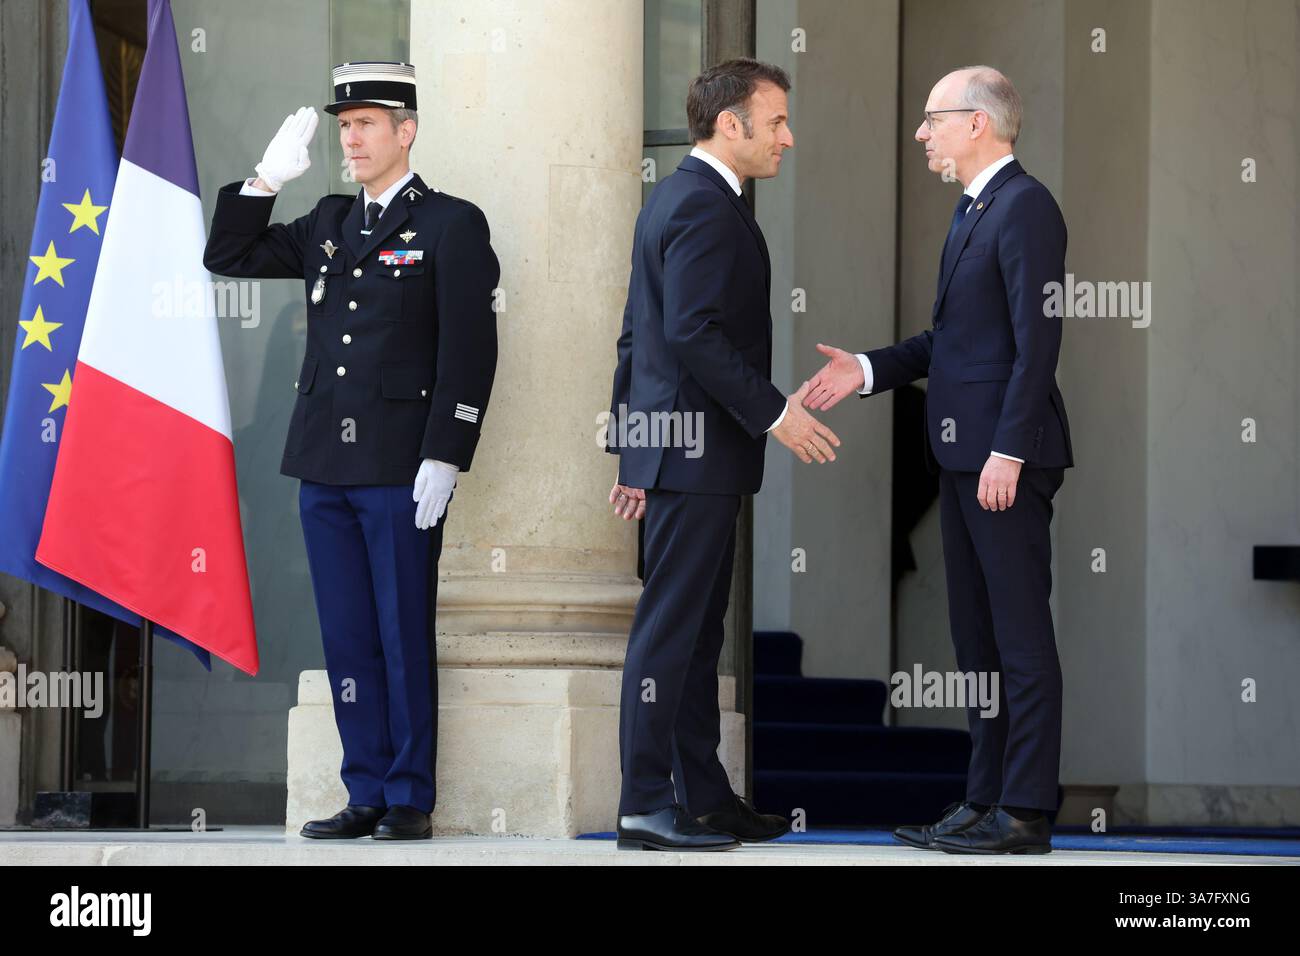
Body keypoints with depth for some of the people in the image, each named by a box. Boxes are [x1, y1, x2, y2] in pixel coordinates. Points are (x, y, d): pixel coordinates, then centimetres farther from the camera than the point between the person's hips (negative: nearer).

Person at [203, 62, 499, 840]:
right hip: (326, 466, 6)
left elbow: (470, 351, -9)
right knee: (348, 638, 8)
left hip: (402, 469, -6)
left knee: (405, 637, -1)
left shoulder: (451, 224, -3)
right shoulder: (327, 224, 15)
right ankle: (367, 796, 13)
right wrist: (268, 179, 4)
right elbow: (228, 259, 17)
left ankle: (411, 801, 6)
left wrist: (443, 460, -15)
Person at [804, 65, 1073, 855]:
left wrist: (1007, 452, -22)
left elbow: (1038, 338, -18)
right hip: (964, 459, 10)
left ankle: (1027, 812, -5)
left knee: (1022, 636, -7)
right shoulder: (973, 209, 19)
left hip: (1007, 458, -10)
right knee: (977, 638, 12)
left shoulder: (1025, 206, -12)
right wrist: (868, 371, 10)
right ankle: (987, 801, 18)